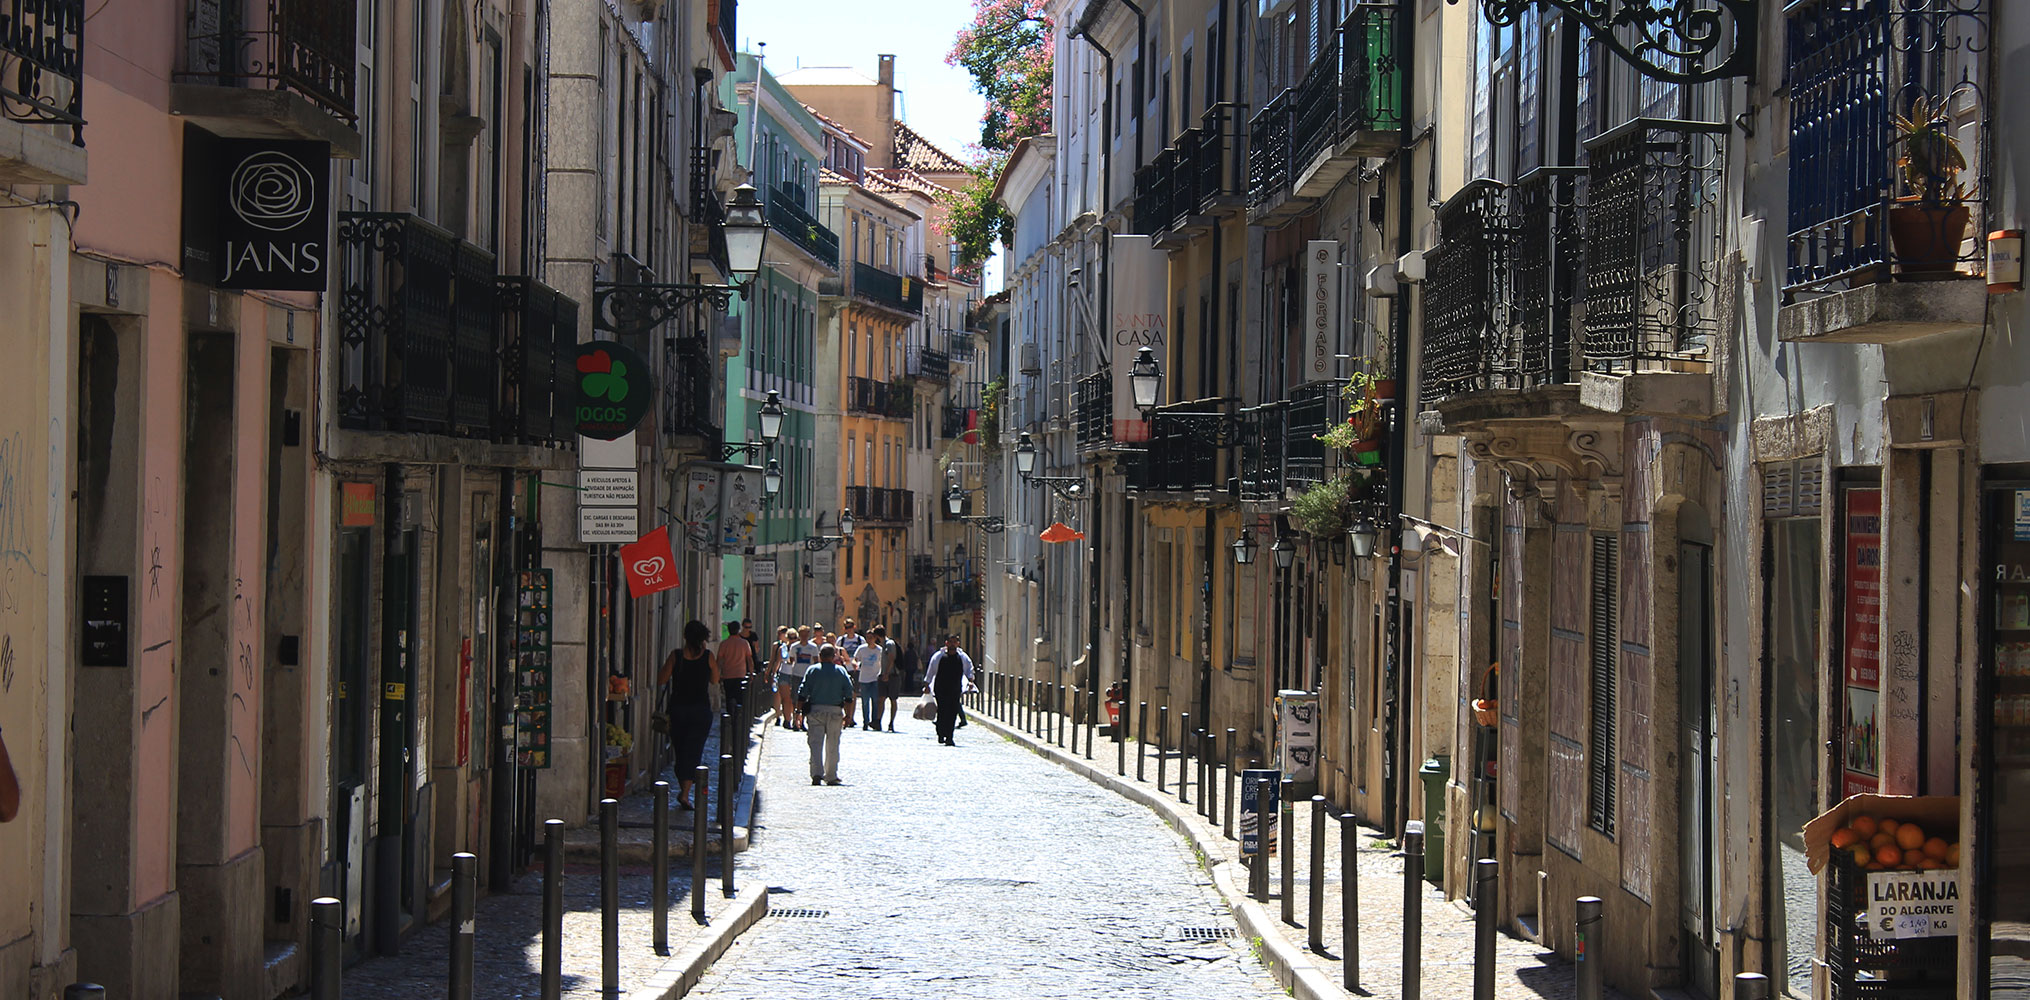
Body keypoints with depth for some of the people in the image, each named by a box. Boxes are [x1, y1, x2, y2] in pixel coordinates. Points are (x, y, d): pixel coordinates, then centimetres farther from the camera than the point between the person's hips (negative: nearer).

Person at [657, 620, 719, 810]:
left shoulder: (676, 655, -6)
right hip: (701, 710, -1)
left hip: (677, 708, 1)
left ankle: (683, 788, 24)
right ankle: (685, 792, -12)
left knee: (679, 751, 16)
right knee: (693, 752, 1)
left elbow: (661, 681, -3)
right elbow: (715, 680, 8)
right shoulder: (708, 656, -6)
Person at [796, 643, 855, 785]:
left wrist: (801, 710, 5)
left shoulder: (813, 670, 1)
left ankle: (817, 773, -16)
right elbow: (849, 695, 1)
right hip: (835, 710, 1)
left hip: (815, 710, -1)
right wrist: (847, 715, 8)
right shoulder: (841, 671, 3)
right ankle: (831, 776, 13)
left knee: (816, 743, -1)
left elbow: (803, 693, -2)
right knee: (832, 745, 9)